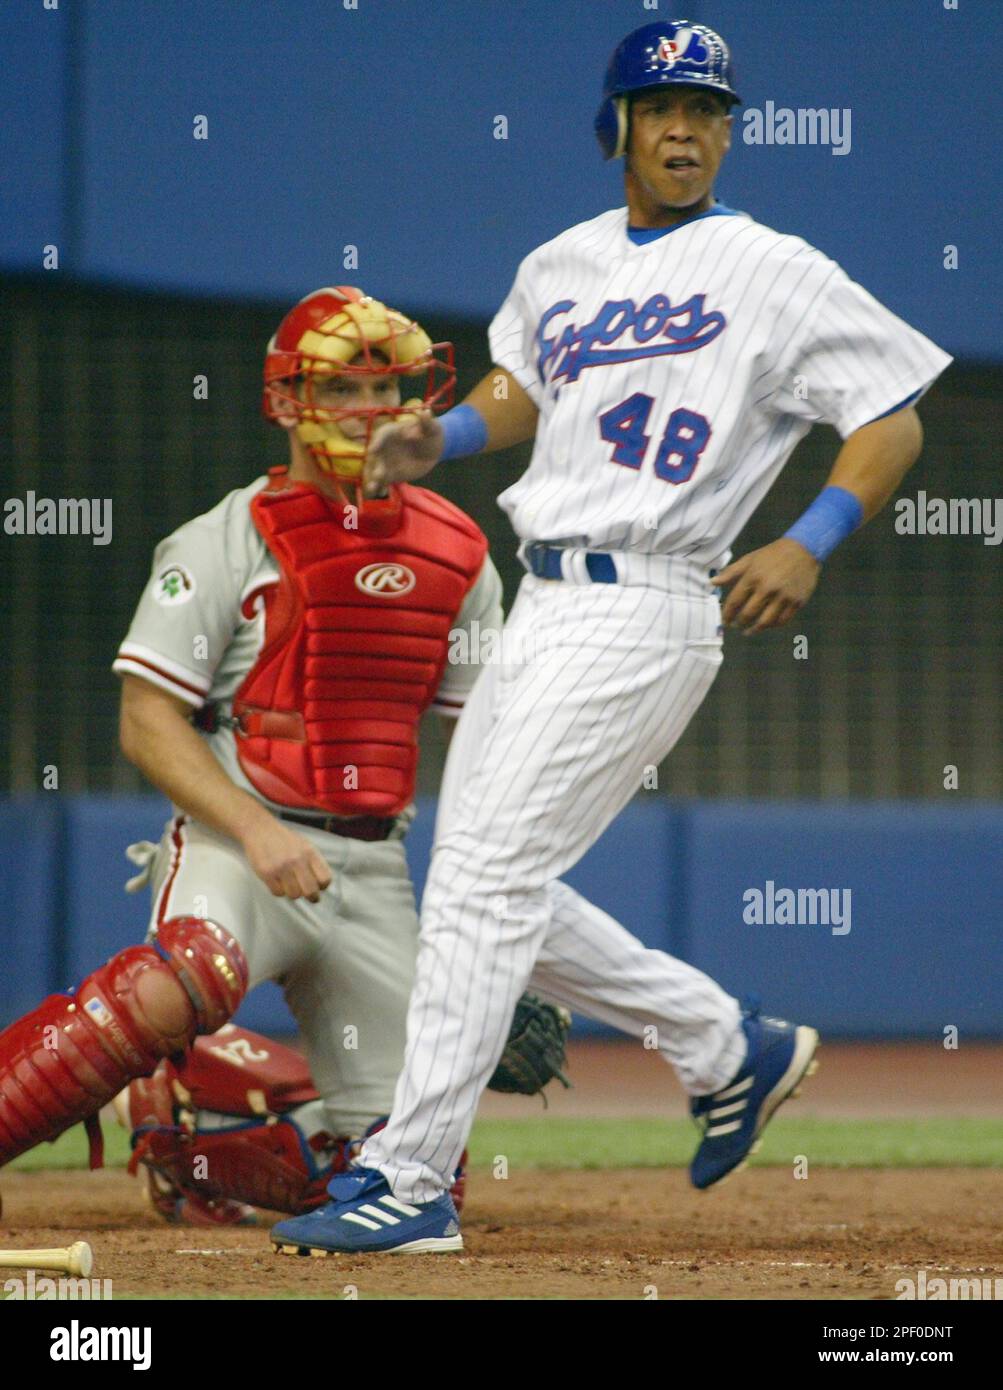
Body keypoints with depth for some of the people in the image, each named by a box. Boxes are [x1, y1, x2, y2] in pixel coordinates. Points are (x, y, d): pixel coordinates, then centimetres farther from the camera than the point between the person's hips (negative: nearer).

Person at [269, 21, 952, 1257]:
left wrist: (810, 542, -17)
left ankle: (409, 1182, -13)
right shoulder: (559, 269, 15)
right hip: (540, 603, 8)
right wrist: (437, 440, 11)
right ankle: (732, 1051, 27)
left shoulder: (776, 273, -5)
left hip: (642, 609, -8)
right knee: (498, 891, 11)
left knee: (487, 879, -14)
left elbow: (894, 416, -4)